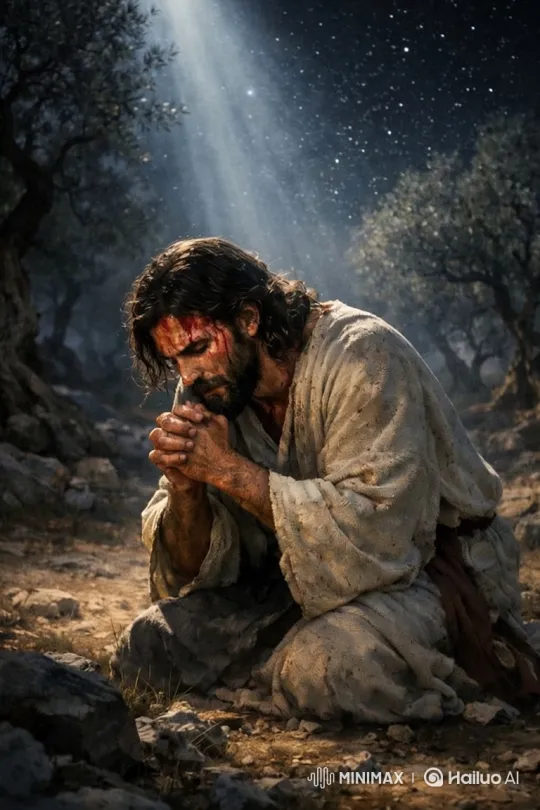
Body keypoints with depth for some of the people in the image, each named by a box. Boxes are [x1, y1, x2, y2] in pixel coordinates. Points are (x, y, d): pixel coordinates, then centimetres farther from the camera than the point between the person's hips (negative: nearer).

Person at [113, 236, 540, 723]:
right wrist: (184, 488, -24)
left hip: (427, 568, -6)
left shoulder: (361, 357, -21)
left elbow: (372, 540, -30)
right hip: (298, 577, 6)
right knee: (147, 648, -7)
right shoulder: (206, 391, -2)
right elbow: (194, 569, -3)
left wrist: (229, 469, -29)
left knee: (327, 663, -34)